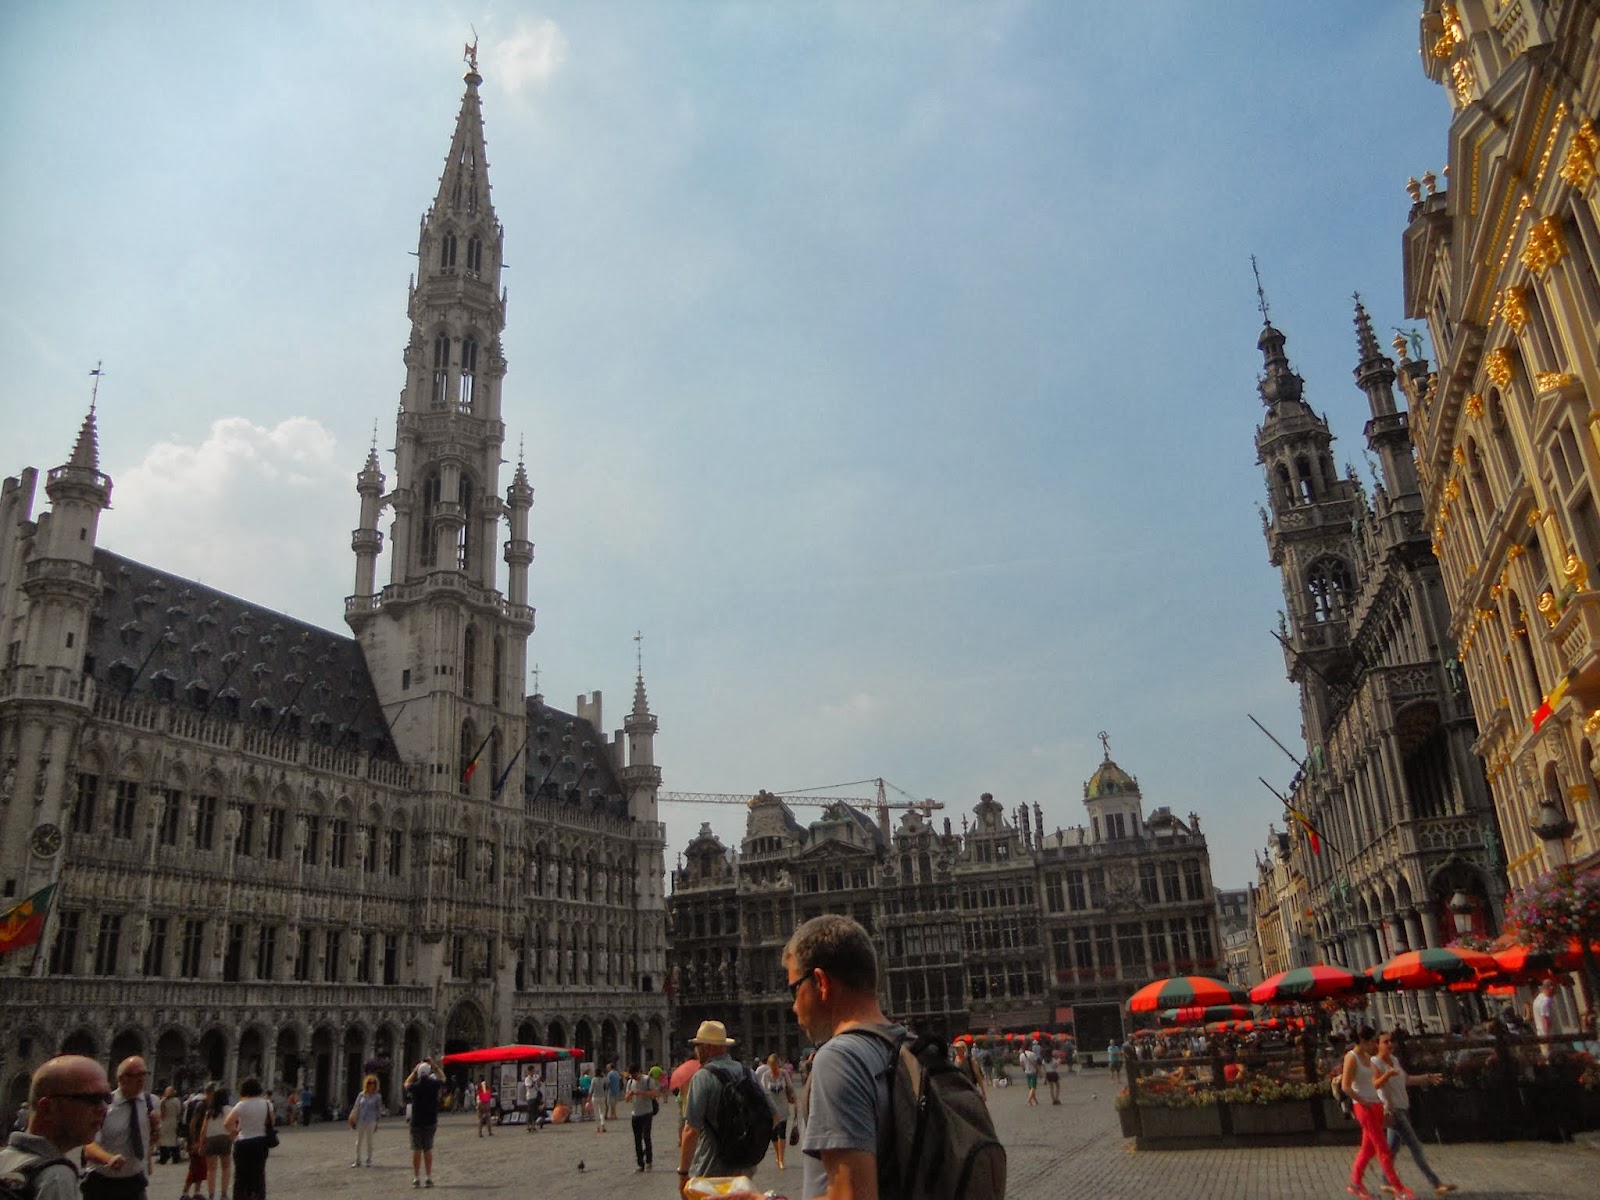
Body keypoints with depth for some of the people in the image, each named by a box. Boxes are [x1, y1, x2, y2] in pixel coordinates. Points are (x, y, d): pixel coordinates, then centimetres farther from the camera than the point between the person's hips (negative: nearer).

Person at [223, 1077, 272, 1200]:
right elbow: (271, 1122, 6)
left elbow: (227, 1123, -23)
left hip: (243, 1143, -4)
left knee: (242, 1175, 8)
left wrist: (232, 1131, -5)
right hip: (261, 1141, 4)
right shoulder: (266, 1103, 0)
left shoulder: (242, 1105, -13)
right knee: (259, 1174, 15)